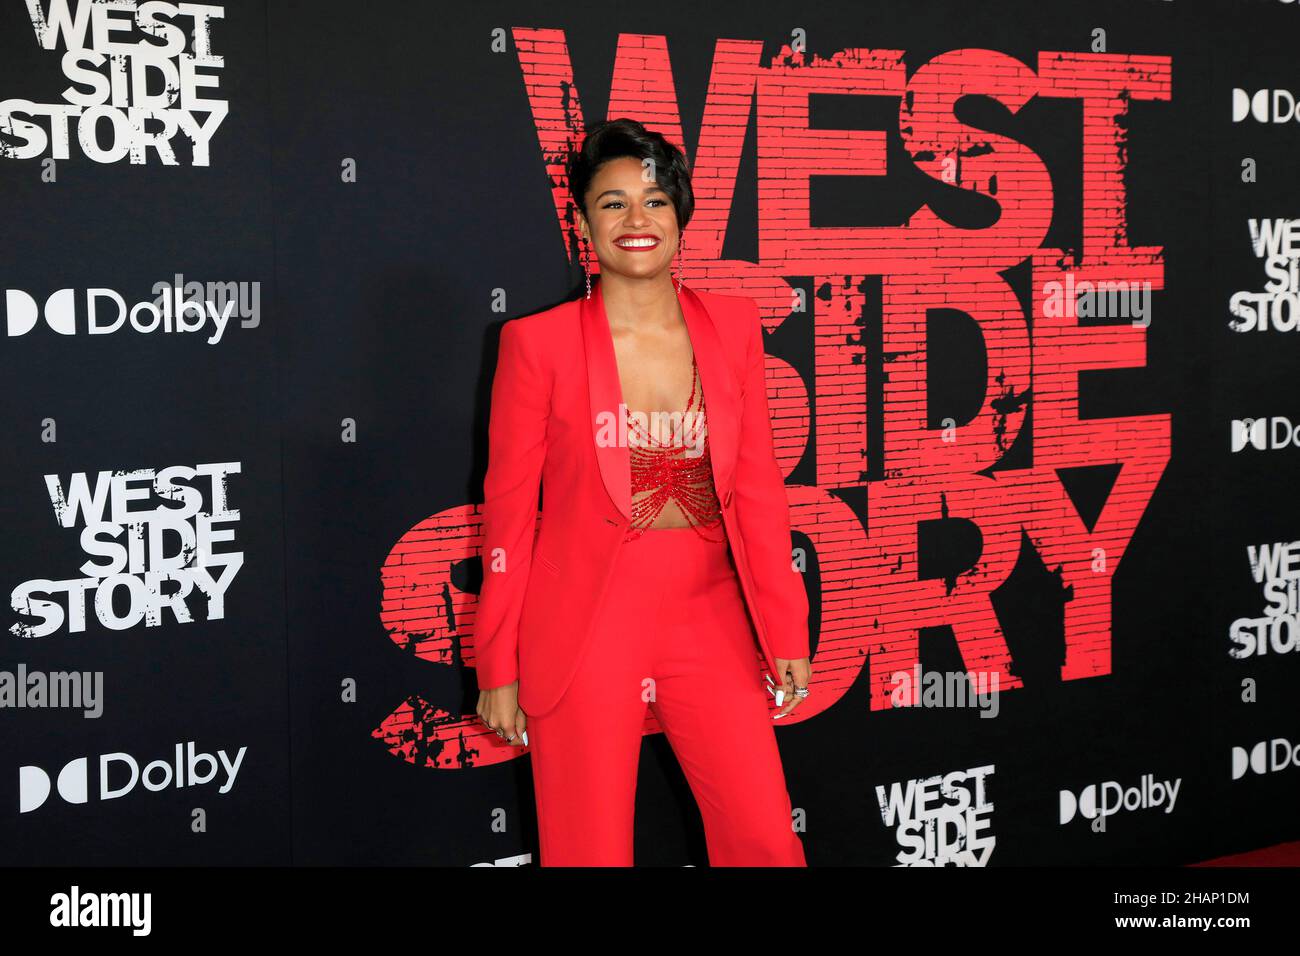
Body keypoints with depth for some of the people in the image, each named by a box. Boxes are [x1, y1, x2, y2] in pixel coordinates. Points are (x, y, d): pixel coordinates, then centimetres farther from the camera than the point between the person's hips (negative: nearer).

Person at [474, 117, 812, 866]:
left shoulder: (732, 326, 4)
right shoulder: (539, 342, -5)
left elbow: (758, 488, 5)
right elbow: (509, 511, -2)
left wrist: (786, 632, 1)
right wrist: (499, 668, -1)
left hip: (708, 624, 3)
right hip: (583, 630, -2)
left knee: (769, 843, 2)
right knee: (592, 852, 5)